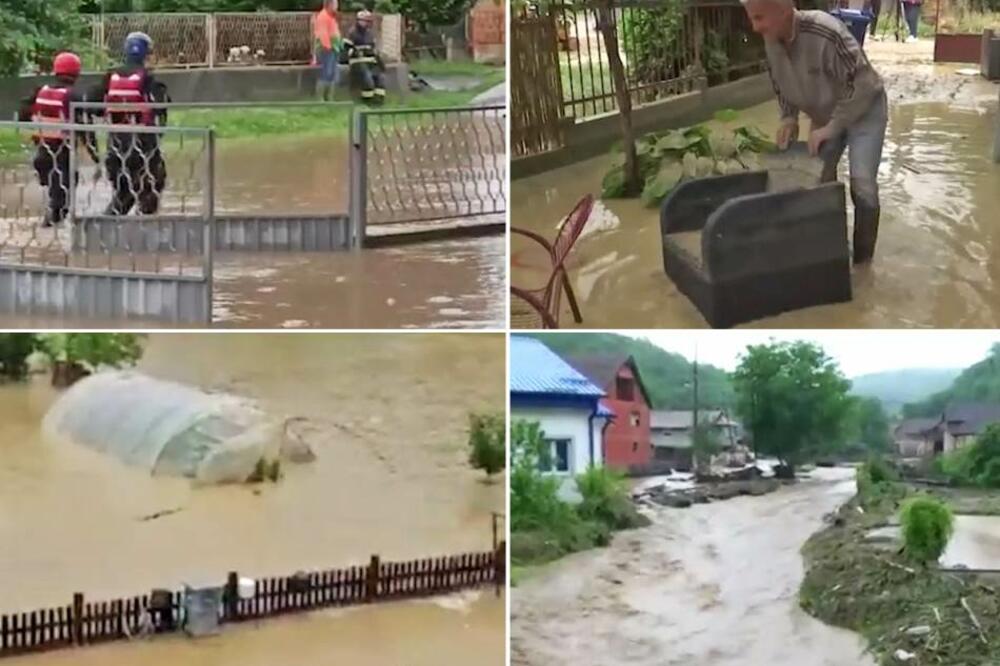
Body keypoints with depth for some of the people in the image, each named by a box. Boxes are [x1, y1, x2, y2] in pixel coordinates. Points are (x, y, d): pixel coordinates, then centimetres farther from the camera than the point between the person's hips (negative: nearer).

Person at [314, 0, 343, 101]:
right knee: (326, 75, -14)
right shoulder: (323, 16, -9)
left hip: (334, 49, 10)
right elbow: (322, 33, -18)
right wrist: (327, 47, -22)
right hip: (327, 50, -10)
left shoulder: (331, 17, 22)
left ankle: (329, 99, 13)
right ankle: (319, 99, -12)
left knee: (333, 77, 9)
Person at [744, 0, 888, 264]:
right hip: (825, 115, 7)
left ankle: (862, 259, 0)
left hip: (863, 109, -7)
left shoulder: (826, 34, -38)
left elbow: (863, 84, -33)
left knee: (862, 185, -13)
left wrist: (833, 126, -30)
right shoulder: (771, 41, -14)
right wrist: (788, 117, -10)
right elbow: (780, 83, 5)